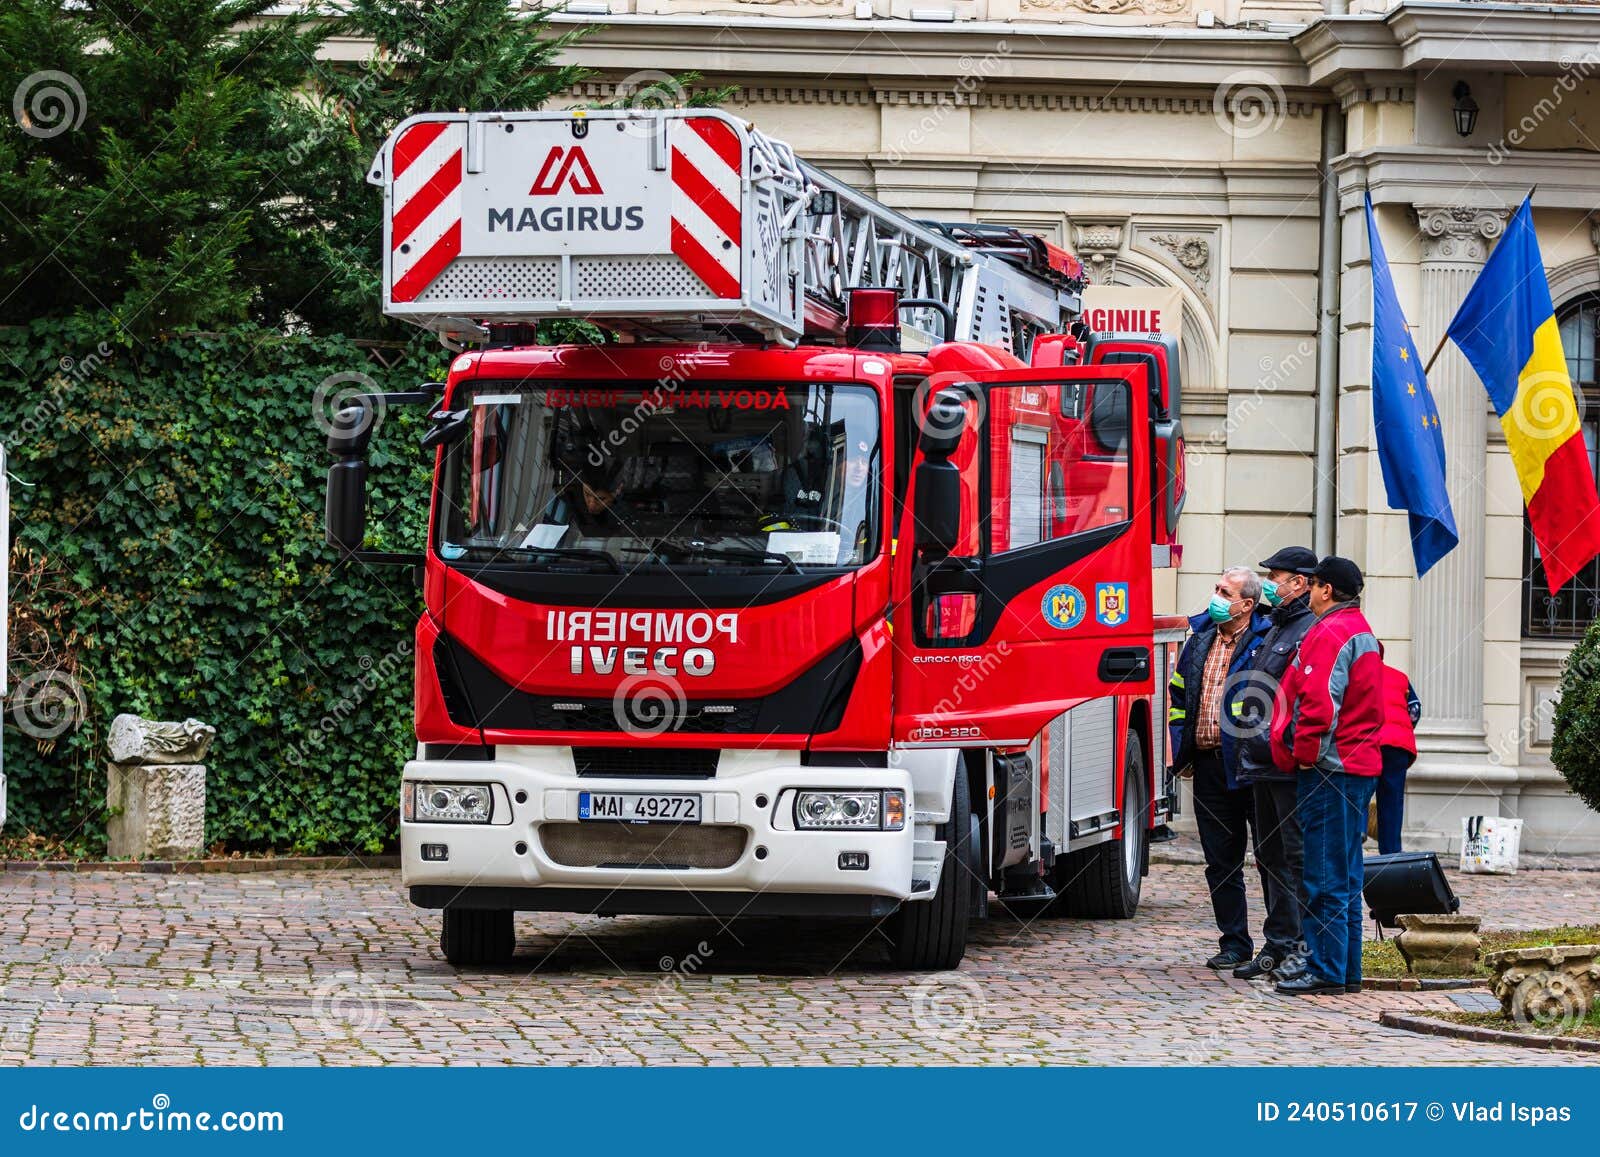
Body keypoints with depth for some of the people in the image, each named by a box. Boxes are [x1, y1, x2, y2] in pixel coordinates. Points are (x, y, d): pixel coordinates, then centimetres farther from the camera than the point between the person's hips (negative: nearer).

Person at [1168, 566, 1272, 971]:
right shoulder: (1200, 640, 13)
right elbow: (1179, 695, 21)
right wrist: (1181, 750, 13)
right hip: (1210, 766, 6)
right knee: (1221, 861, 9)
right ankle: (1234, 943, 16)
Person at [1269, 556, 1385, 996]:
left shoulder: (1329, 634, -14)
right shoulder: (1363, 633, 19)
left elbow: (1320, 702, -23)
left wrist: (1305, 754, -13)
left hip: (1329, 768, -10)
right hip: (1361, 763, 10)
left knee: (1325, 877, -7)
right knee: (1346, 874, 13)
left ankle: (1326, 971, -7)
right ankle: (1347, 970, 17)